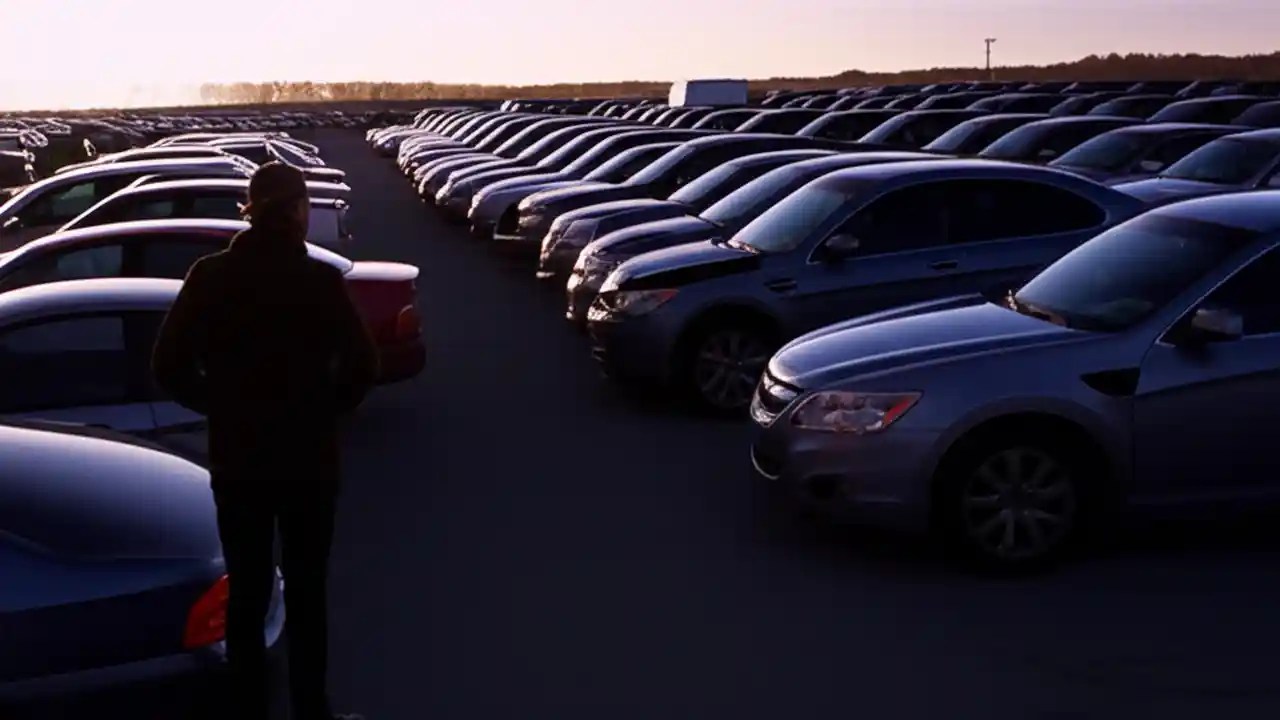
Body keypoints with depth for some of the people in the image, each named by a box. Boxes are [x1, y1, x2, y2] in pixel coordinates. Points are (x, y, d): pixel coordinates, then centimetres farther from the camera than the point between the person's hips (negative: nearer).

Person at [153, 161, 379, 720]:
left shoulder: (211, 276, -6)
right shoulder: (319, 278, -12)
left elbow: (169, 366, -5)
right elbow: (362, 365, -14)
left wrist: (220, 405, 8)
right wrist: (326, 410, 3)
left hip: (236, 460, 2)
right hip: (309, 460, -1)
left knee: (246, 593, 12)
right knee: (306, 593, 12)